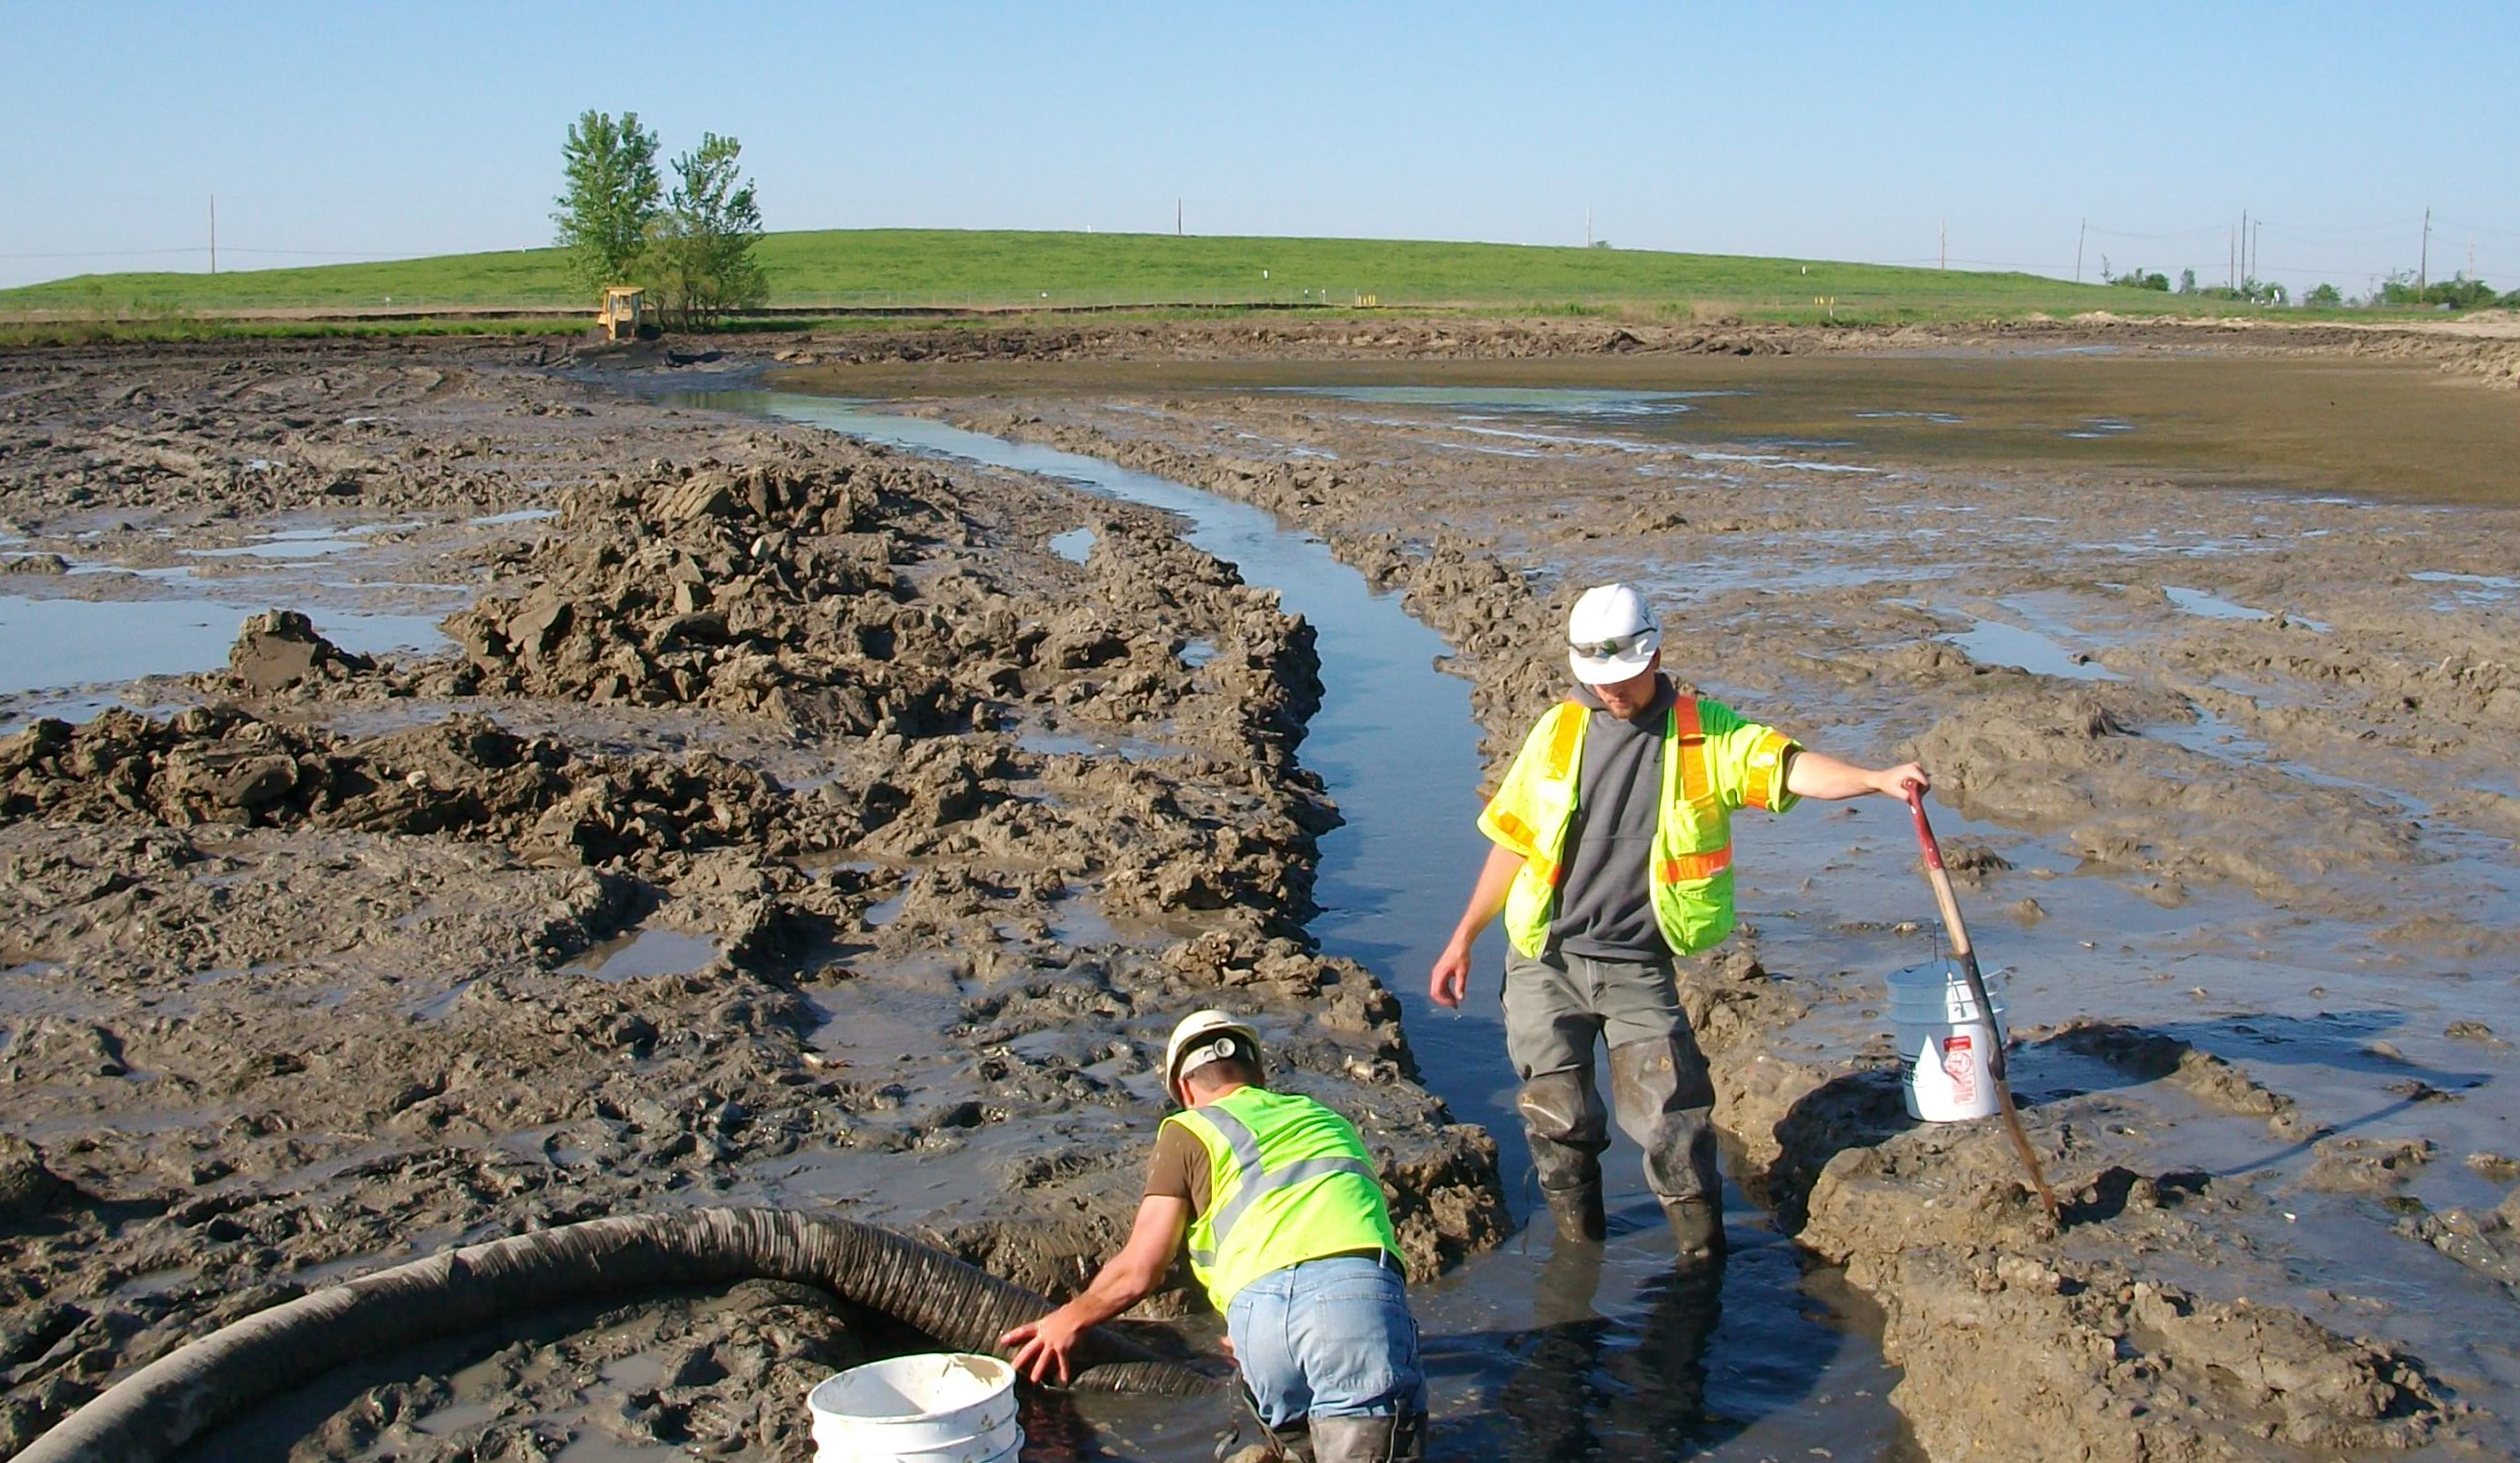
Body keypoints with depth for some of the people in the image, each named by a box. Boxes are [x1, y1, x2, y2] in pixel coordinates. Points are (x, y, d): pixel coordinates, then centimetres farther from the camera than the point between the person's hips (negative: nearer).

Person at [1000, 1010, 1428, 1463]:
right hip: (1361, 1289, 1)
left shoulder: (1189, 1130, 21)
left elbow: (1138, 1271, 18)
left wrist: (1067, 1321, 37)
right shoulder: (1327, 1119, 35)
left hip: (1264, 1305, -1)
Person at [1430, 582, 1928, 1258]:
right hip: (1545, 964, 2)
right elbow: (1515, 842, 11)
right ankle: (1578, 1241, 29)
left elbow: (1788, 767, -18)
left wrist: (1878, 780, -36)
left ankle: (1703, 1249, 15)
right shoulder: (1558, 731, 4)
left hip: (1637, 968, -2)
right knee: (1557, 1117, 6)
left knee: (1668, 1118, -6)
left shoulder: (1704, 732, -1)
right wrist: (1464, 937, 12)